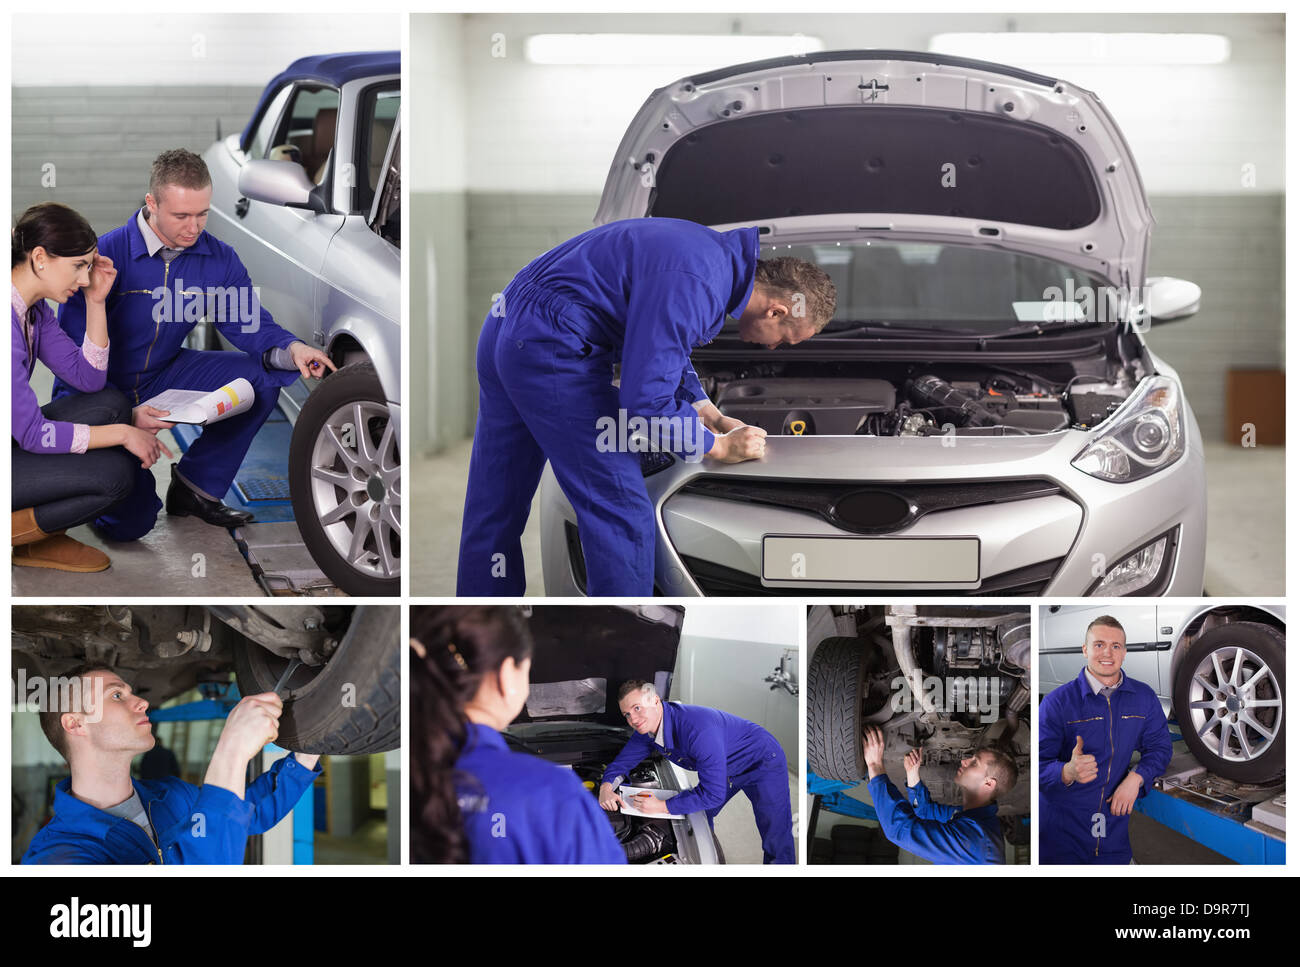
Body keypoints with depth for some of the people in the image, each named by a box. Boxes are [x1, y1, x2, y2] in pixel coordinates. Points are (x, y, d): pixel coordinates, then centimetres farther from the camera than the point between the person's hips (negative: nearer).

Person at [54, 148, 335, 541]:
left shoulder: (219, 259, -7)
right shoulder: (106, 256, -23)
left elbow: (251, 326, -7)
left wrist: (292, 350, -31)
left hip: (163, 376, 5)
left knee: (263, 377, -15)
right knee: (129, 523, -17)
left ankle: (196, 488, 0)